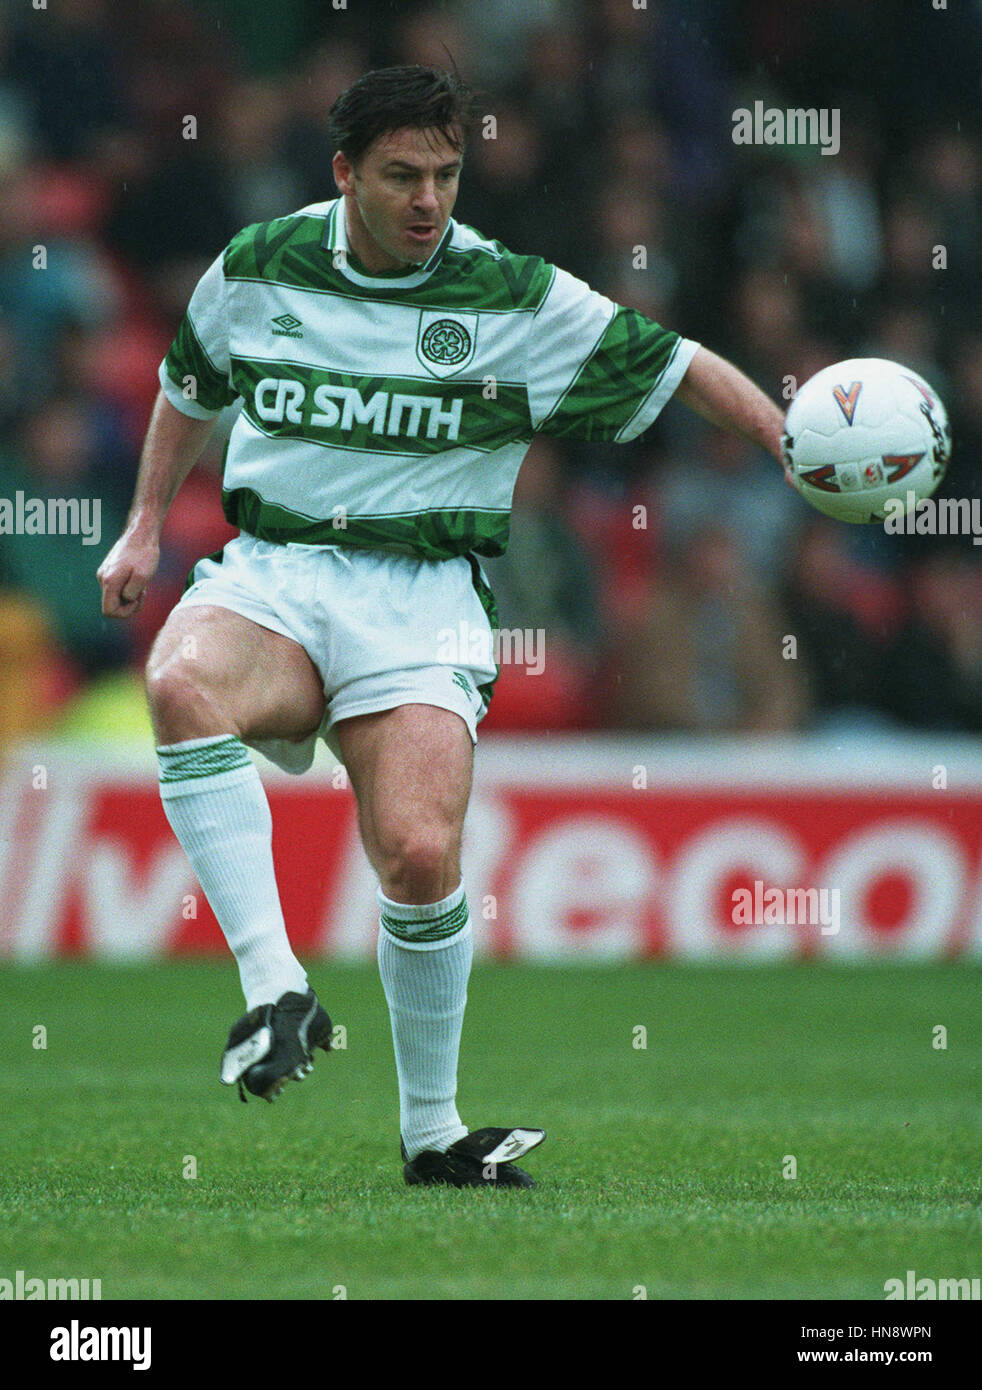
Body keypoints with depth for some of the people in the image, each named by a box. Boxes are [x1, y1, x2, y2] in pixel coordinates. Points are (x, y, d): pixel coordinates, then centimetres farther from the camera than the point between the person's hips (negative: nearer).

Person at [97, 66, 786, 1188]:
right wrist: (146, 526, 24)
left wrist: (798, 450, -3)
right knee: (183, 686, -34)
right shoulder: (257, 270, 6)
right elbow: (190, 382, 26)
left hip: (422, 594, -1)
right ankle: (275, 991, -33)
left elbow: (677, 367, 7)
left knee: (420, 856, -20)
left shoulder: (517, 301, -1)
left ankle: (433, 1134, 2)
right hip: (269, 569, 1)